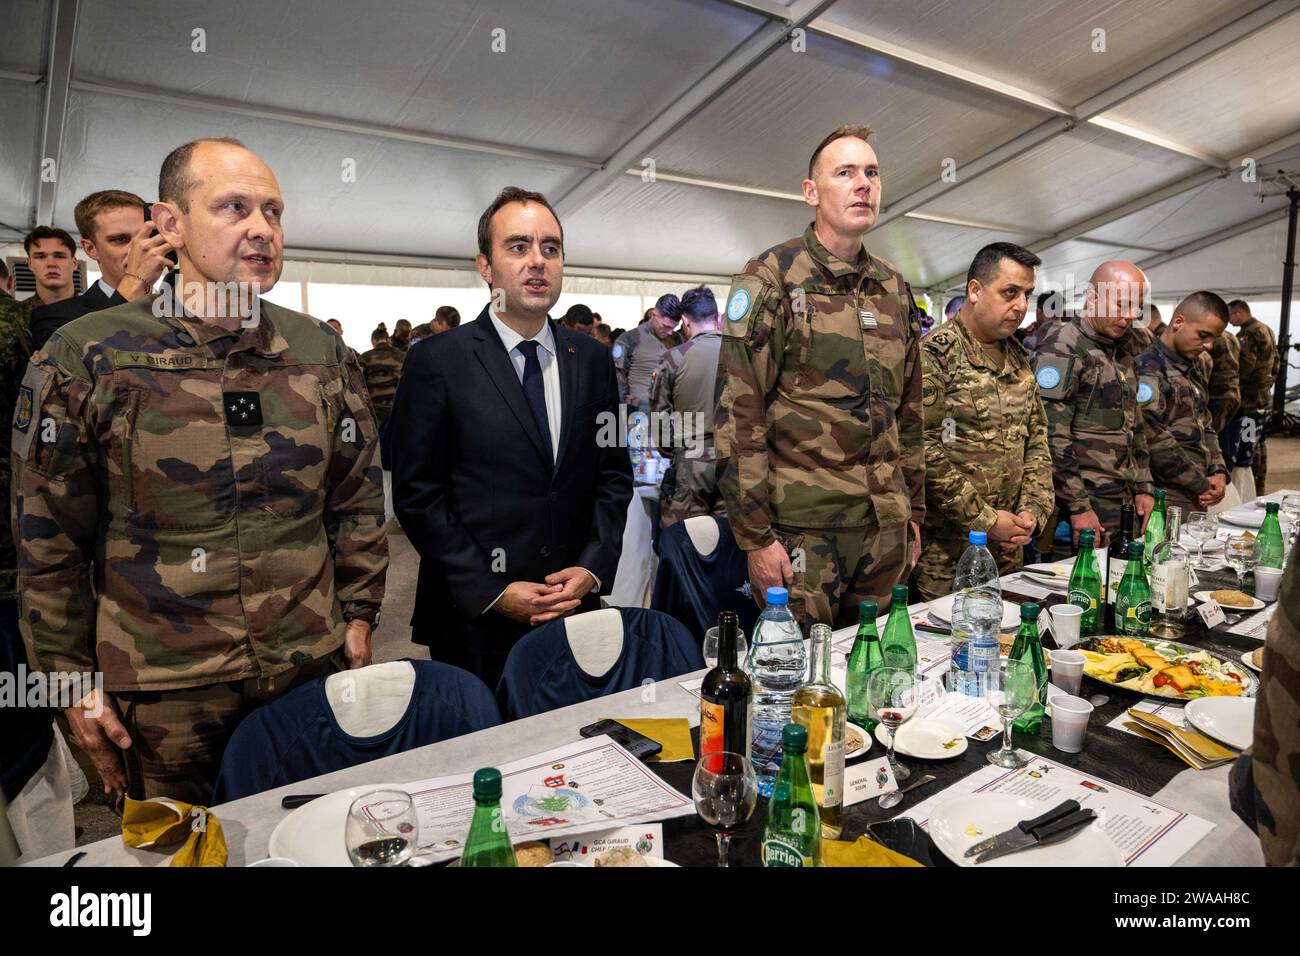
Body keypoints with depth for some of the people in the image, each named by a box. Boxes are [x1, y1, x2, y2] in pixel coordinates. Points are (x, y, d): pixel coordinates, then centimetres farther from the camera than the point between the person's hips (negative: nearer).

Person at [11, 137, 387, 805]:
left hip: (314, 672, 3)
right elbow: (48, 542, -1)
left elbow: (358, 498, 8)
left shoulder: (321, 351, 2)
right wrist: (72, 684, 1)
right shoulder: (85, 358, -6)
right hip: (161, 696, -2)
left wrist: (358, 613, 5)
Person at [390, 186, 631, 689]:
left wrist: (592, 568, -4)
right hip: (475, 617, -3)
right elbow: (417, 496, -7)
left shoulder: (592, 359, 4)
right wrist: (491, 592, -12)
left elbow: (613, 473, 8)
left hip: (575, 610, 4)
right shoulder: (437, 361, -7)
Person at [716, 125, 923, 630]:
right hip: (802, 526, -6)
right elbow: (739, 416, -12)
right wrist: (756, 536, -15)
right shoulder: (771, 279, -6)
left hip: (886, 526, 6)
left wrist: (913, 512, 16)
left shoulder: (894, 287, 13)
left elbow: (908, 412, 18)